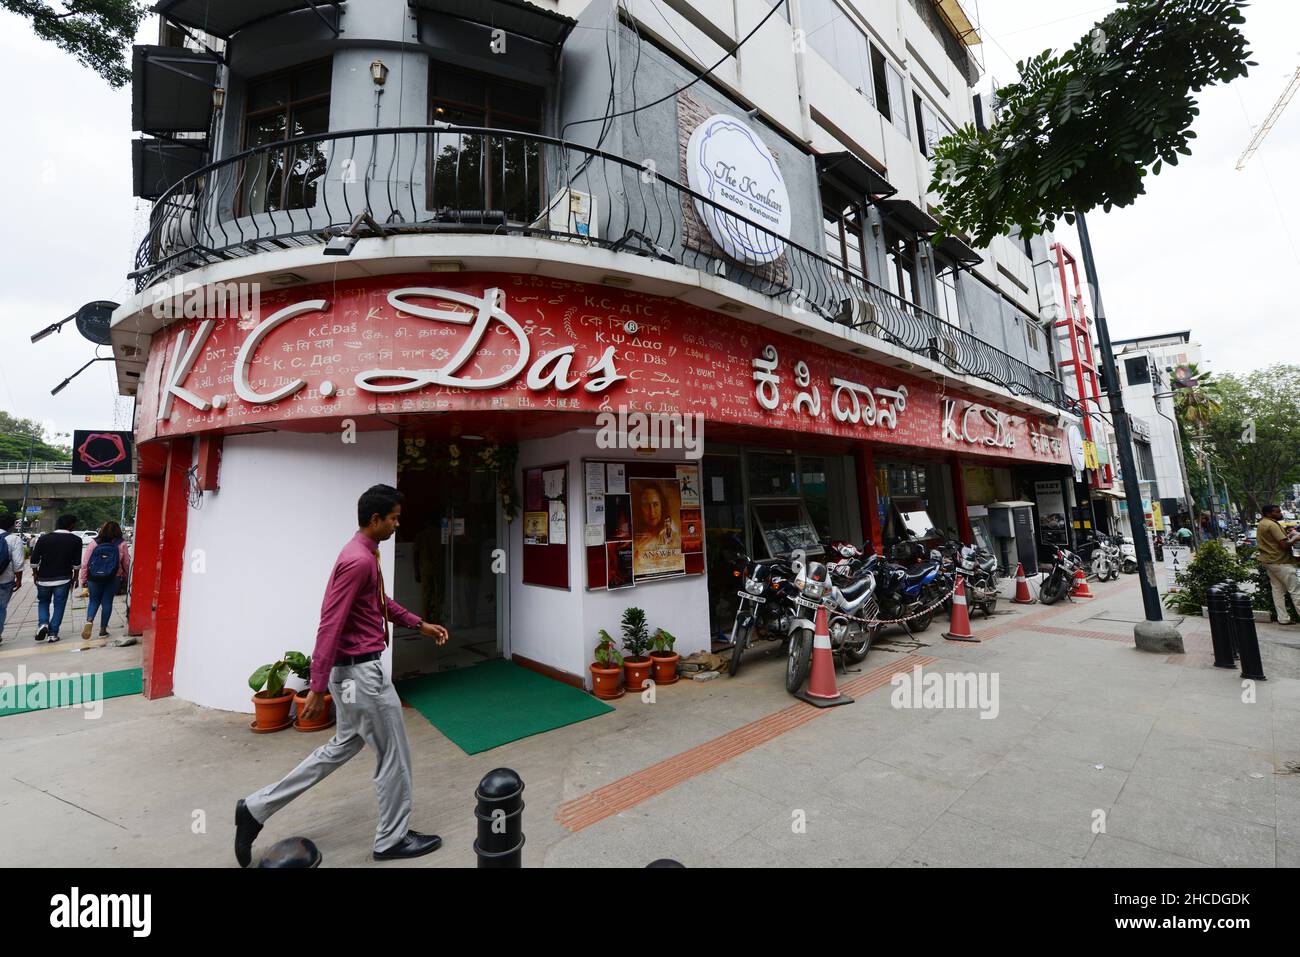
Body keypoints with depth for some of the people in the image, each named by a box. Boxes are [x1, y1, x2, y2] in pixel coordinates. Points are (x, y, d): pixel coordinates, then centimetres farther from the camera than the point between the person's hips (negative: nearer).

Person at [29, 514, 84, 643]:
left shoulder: (43, 538, 0)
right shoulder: (76, 540, -4)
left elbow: (34, 560, -1)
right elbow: (76, 563, -3)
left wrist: (35, 574, 14)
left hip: (44, 579, 2)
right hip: (63, 579, -2)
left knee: (43, 603, 20)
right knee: (59, 606, 6)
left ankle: (43, 623, -1)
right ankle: (52, 633, 5)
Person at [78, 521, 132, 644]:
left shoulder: (93, 544, -3)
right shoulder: (121, 544, -4)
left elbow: (85, 563, -2)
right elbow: (126, 563, 1)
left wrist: (83, 580, 8)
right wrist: (124, 576, 19)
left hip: (94, 578, 1)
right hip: (113, 578, -1)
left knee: (94, 601, 16)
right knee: (107, 602, 8)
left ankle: (89, 621, -8)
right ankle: (103, 629, 12)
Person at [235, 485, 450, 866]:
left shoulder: (365, 554, 8)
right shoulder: (358, 560, -25)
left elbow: (381, 602, 21)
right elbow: (330, 626, -25)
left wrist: (419, 624, 21)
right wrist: (317, 687, -21)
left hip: (354, 670, 10)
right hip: (362, 672, -10)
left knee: (343, 746, 25)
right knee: (394, 754, 7)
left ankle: (256, 808, 31)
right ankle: (393, 839, 24)